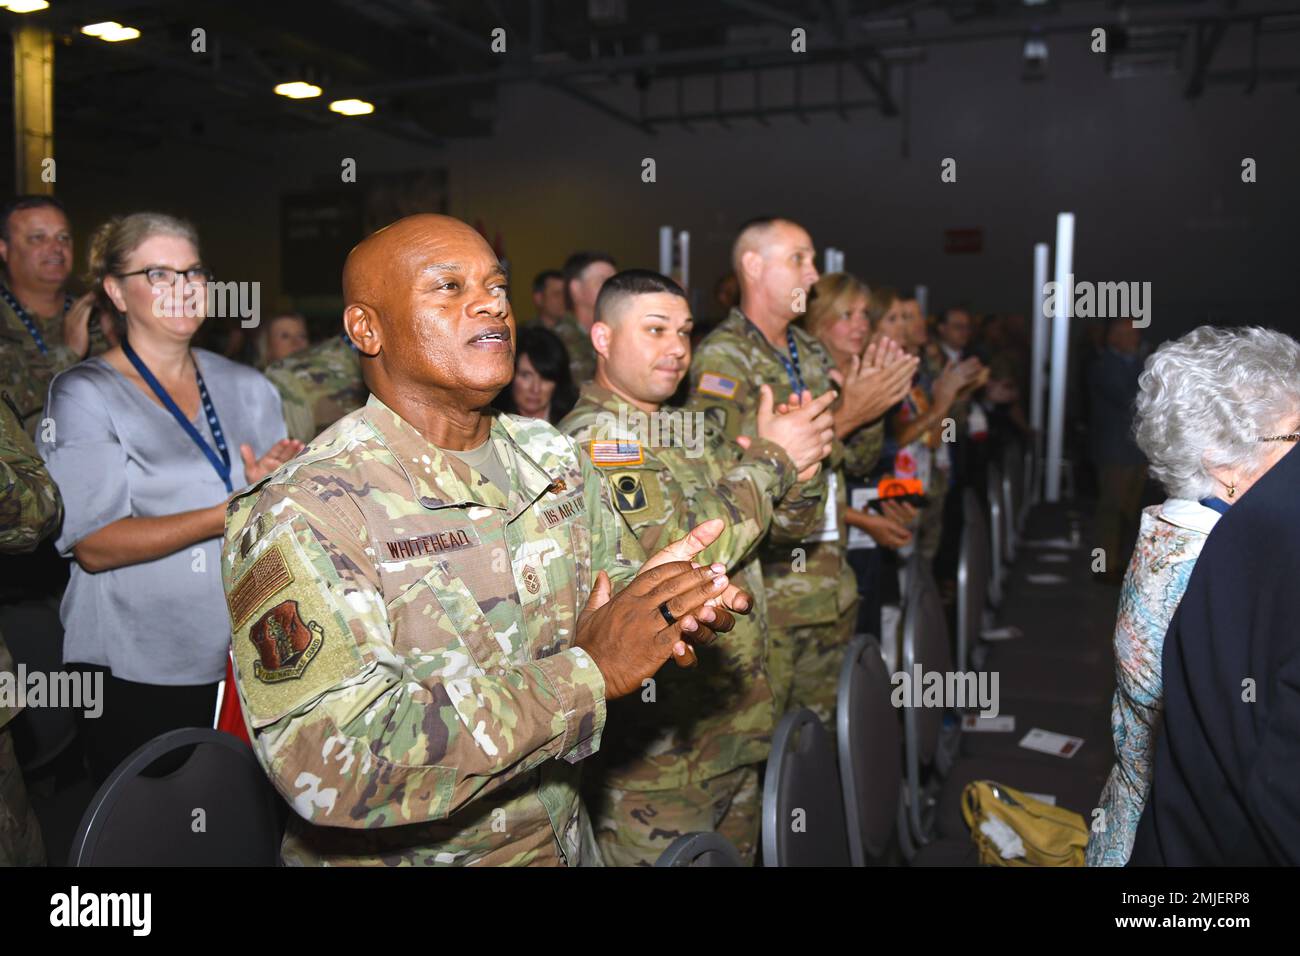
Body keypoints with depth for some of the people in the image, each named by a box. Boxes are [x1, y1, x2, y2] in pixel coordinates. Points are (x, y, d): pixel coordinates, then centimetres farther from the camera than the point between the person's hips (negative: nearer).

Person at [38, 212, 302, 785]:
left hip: (248, 659, 4)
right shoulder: (84, 394, -4)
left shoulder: (248, 388, 8)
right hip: (136, 674, -3)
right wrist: (232, 513, -23)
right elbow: (94, 547, -14)